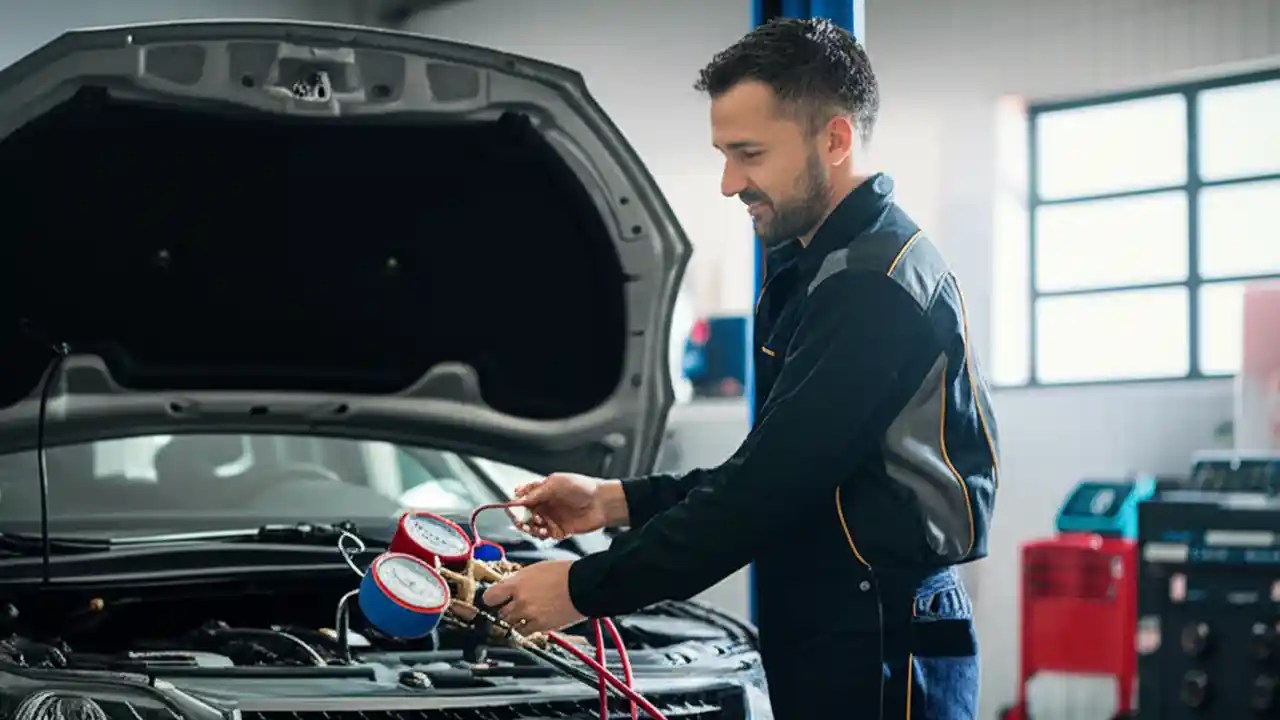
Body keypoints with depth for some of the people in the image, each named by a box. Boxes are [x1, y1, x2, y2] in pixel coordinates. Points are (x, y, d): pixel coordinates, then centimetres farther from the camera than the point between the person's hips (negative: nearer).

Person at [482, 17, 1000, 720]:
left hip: (882, 659, -10)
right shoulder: (817, 273, 15)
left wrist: (586, 589, -16)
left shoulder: (876, 287, -19)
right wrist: (618, 501, 10)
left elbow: (766, 489, -21)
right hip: (830, 642, 10)